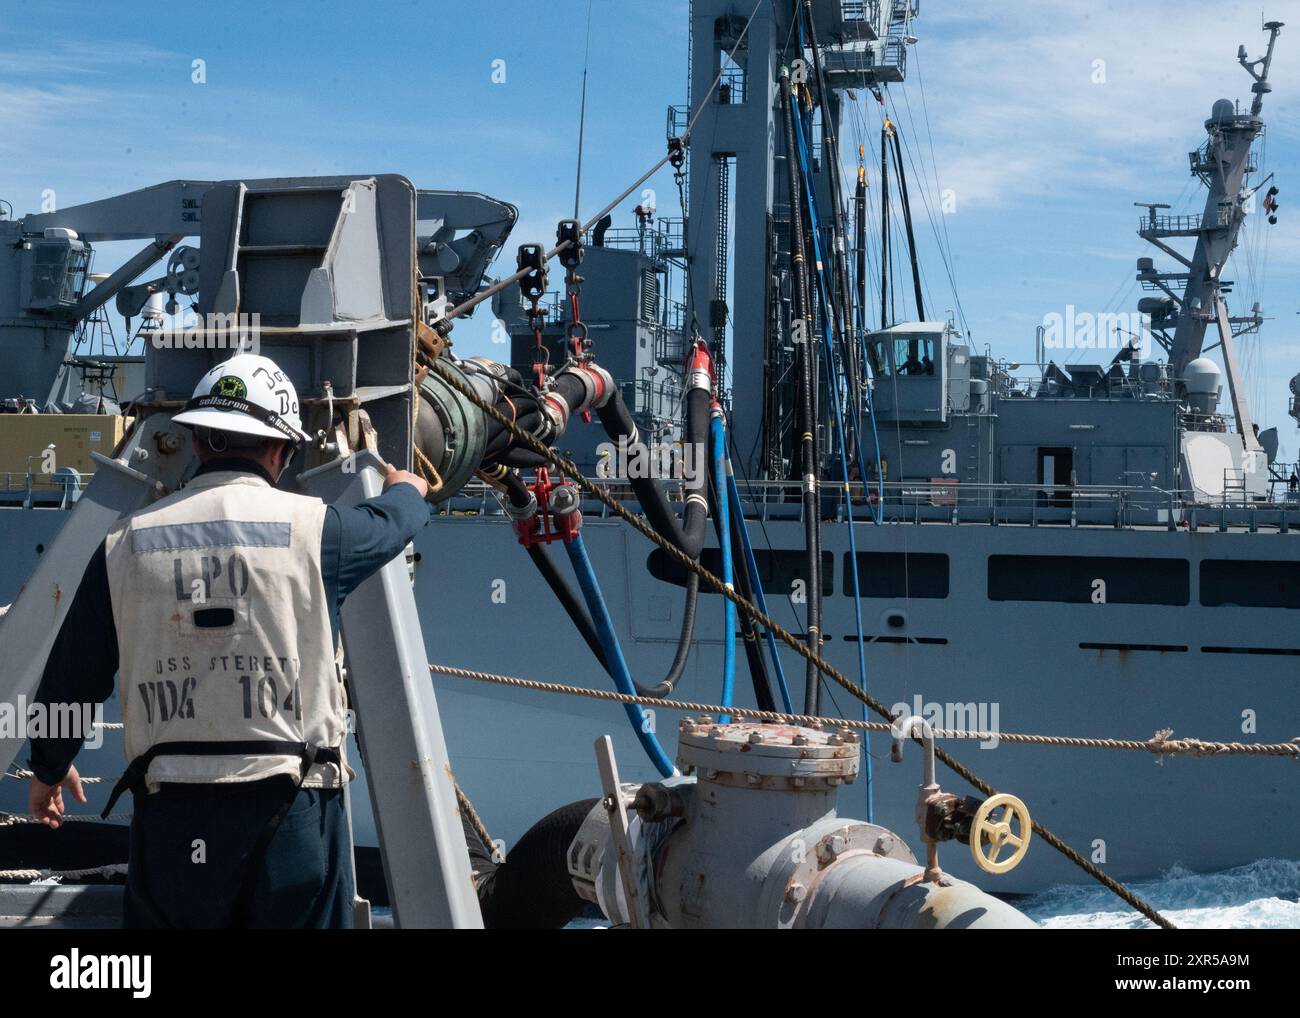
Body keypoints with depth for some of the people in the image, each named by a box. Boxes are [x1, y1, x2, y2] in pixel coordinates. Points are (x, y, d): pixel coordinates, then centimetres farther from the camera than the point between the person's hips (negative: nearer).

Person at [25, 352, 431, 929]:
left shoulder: (128, 542, 3)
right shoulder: (312, 528, -2)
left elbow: (68, 681, 11)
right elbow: (397, 516, 22)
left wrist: (49, 769, 30)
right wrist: (408, 484, 47)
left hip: (170, 815, 2)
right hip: (291, 814, -2)